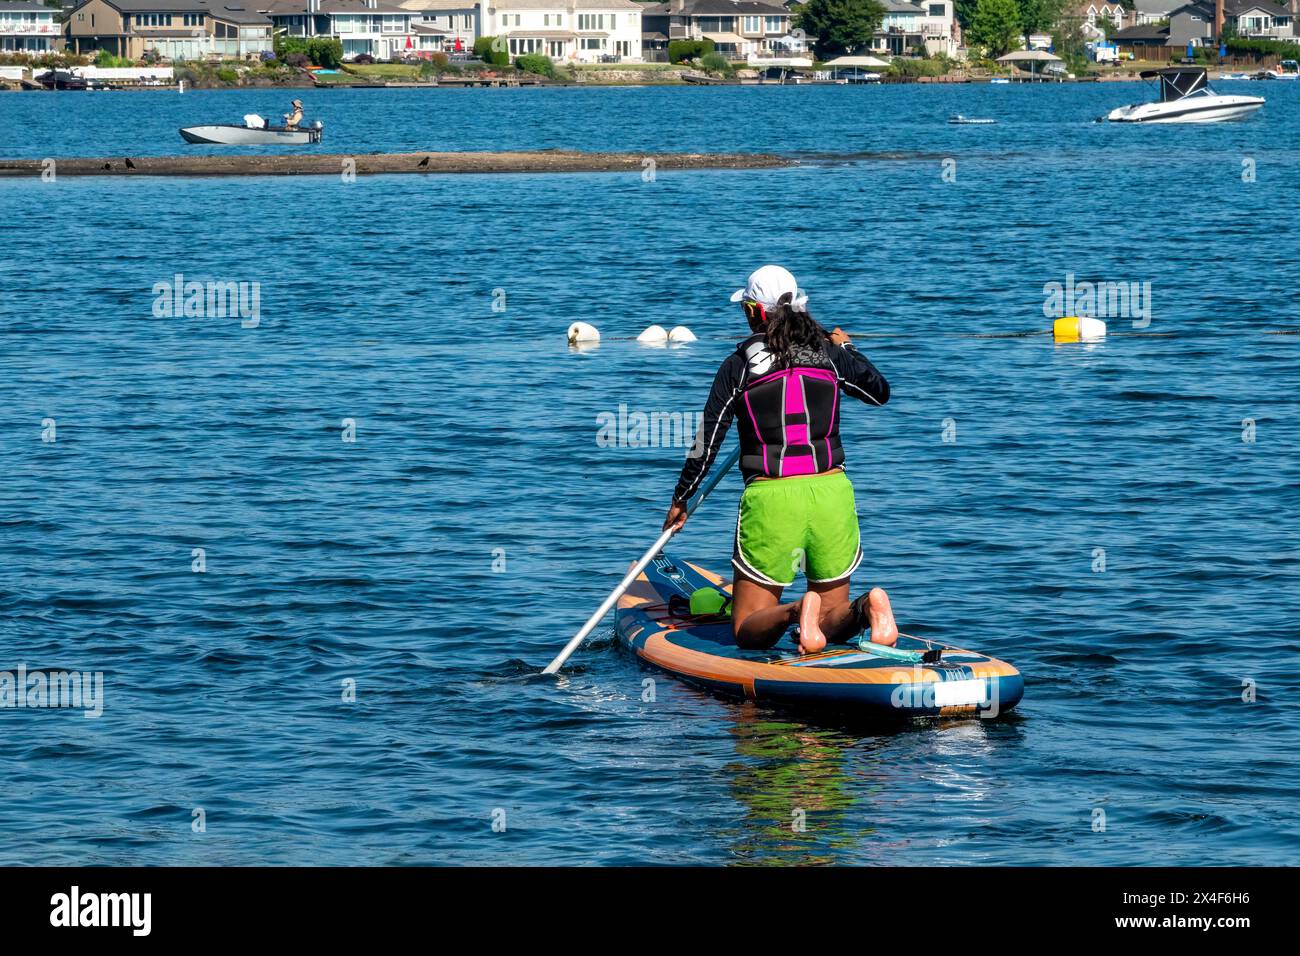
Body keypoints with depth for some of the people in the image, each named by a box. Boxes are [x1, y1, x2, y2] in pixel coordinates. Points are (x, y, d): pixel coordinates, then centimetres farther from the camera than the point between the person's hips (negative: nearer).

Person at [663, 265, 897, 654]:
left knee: (748, 631, 6)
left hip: (771, 498, -3)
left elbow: (707, 442, 3)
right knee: (833, 621, 14)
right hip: (832, 493, 3)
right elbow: (881, 392, 24)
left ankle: (796, 611, -28)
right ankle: (867, 607, -21)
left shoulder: (738, 365, 0)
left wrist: (680, 500, 16)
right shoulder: (830, 353, 6)